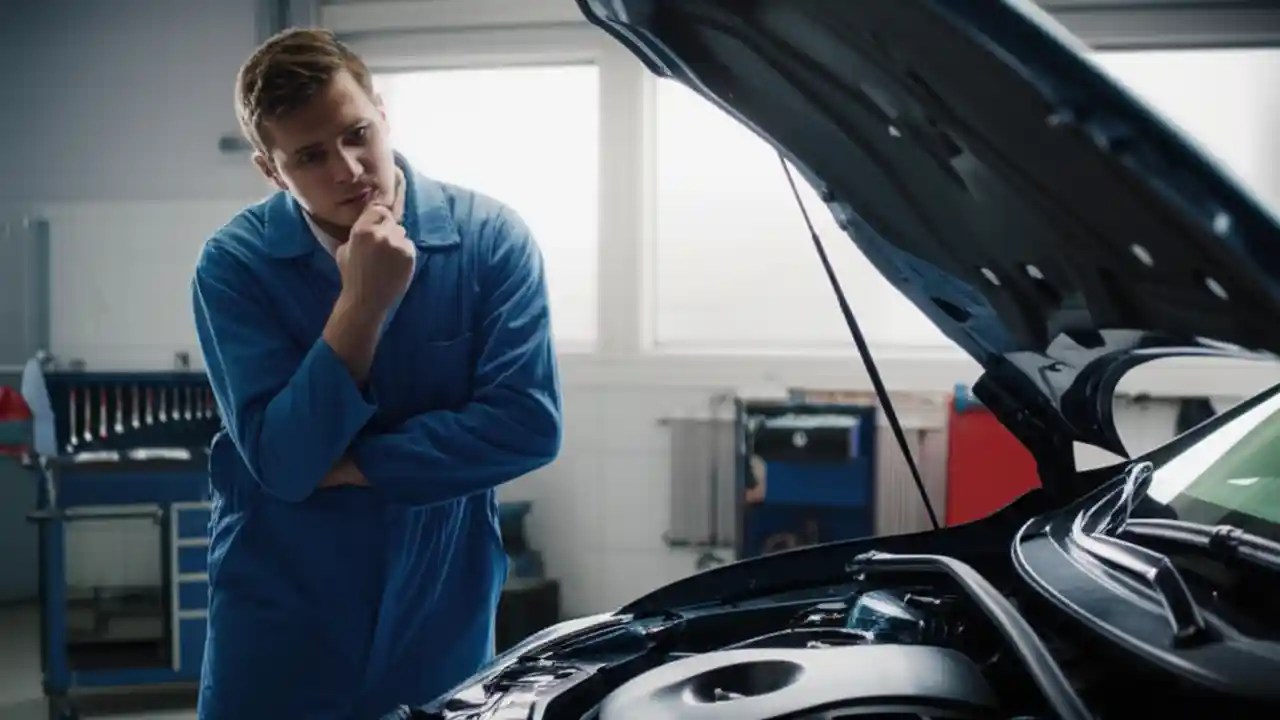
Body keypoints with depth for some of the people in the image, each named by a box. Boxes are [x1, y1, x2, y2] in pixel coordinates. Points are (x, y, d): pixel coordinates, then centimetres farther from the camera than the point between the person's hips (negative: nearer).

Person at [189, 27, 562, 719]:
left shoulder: (489, 236, -10)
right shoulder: (236, 264, -11)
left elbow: (528, 424, -17)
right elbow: (282, 461, -17)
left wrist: (347, 467, -16)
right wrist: (363, 302, -26)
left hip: (441, 613, 1)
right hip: (279, 617, 0)